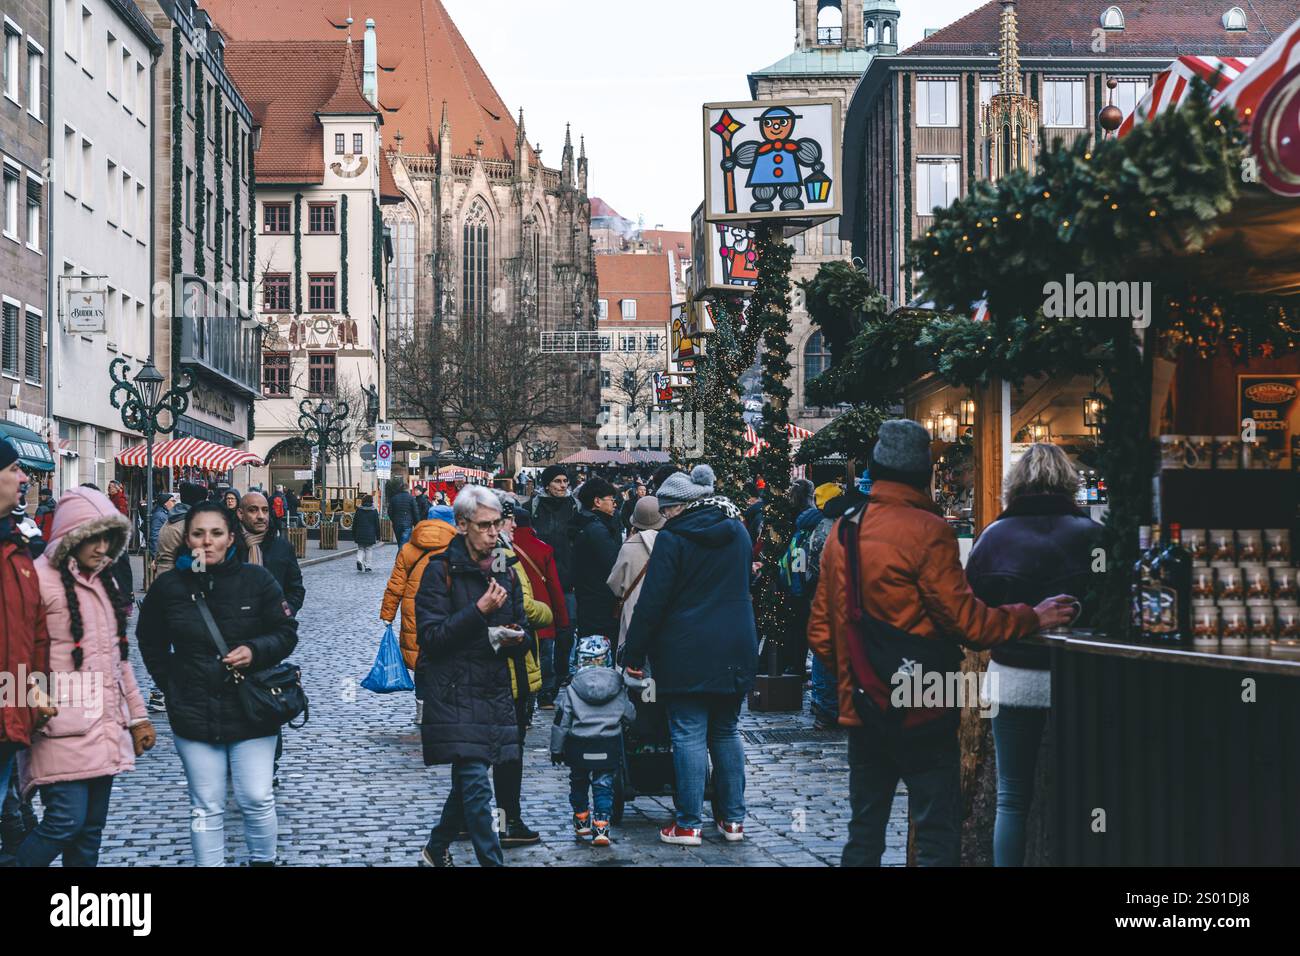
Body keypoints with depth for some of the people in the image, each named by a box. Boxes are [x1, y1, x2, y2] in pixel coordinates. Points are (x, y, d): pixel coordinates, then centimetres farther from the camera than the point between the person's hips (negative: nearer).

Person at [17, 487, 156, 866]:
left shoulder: (103, 580, 16)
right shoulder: (42, 578, -9)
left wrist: (137, 714, 19)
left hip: (105, 726, 7)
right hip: (63, 728, -7)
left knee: (92, 828, 10)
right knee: (67, 820, -13)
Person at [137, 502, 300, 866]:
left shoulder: (256, 579, -6)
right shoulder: (168, 586, -1)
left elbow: (287, 632, 1)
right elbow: (150, 641, 15)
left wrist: (255, 651, -17)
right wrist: (170, 683, 7)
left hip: (251, 712, -1)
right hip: (194, 715, 1)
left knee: (257, 799, 1)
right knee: (206, 808, 7)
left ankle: (262, 861, 23)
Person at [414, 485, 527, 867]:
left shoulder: (505, 573, 12)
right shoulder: (440, 571, -6)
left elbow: (520, 629, 20)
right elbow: (431, 636, -13)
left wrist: (513, 638, -4)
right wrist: (480, 610, -20)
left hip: (494, 692, 6)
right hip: (454, 693, -6)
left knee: (468, 782, 13)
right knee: (475, 783, -12)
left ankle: (435, 850, 31)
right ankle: (491, 861, -9)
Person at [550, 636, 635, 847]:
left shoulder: (572, 689, -5)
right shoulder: (617, 687, 0)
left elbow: (561, 721, -2)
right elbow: (630, 715, 8)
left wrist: (556, 749, 7)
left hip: (578, 747, 0)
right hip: (609, 748, 0)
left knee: (578, 781, 19)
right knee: (604, 784, 4)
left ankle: (581, 820, 30)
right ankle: (602, 826, -7)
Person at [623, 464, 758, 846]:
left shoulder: (673, 538, -10)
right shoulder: (738, 531, 11)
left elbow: (652, 601, -11)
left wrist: (634, 653, -5)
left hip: (688, 653, -6)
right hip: (735, 651, 6)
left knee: (689, 735, -2)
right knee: (726, 732, 13)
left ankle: (689, 823, 0)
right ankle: (733, 818, 15)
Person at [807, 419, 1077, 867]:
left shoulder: (843, 532, 7)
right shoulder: (927, 531, -14)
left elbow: (820, 631, 10)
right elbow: (965, 619, -15)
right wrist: (1033, 618, -3)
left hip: (861, 711, 7)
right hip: (922, 714, -7)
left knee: (864, 835, 14)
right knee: (938, 839, -1)